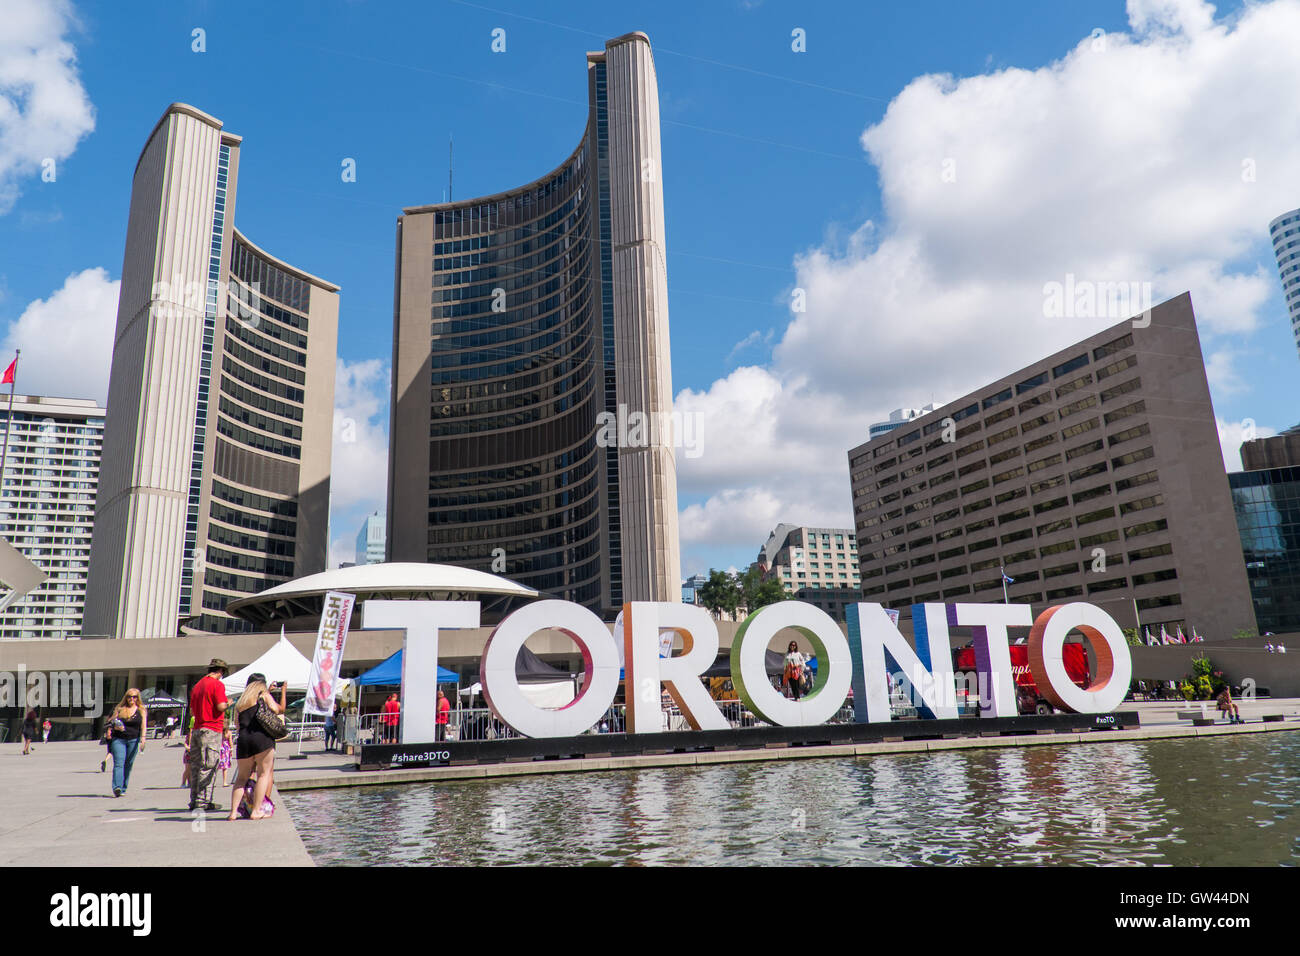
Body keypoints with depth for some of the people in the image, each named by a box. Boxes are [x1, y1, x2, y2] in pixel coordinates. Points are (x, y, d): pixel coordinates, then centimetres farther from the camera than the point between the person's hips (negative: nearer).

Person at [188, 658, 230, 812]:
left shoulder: (197, 685, 16)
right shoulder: (217, 684, -8)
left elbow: (192, 711, 21)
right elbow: (221, 706, -18)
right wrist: (228, 703, 2)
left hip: (197, 729, 8)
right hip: (212, 730, -8)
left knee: (196, 766, 11)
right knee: (209, 766, -5)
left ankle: (194, 800, 15)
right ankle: (203, 800, -6)